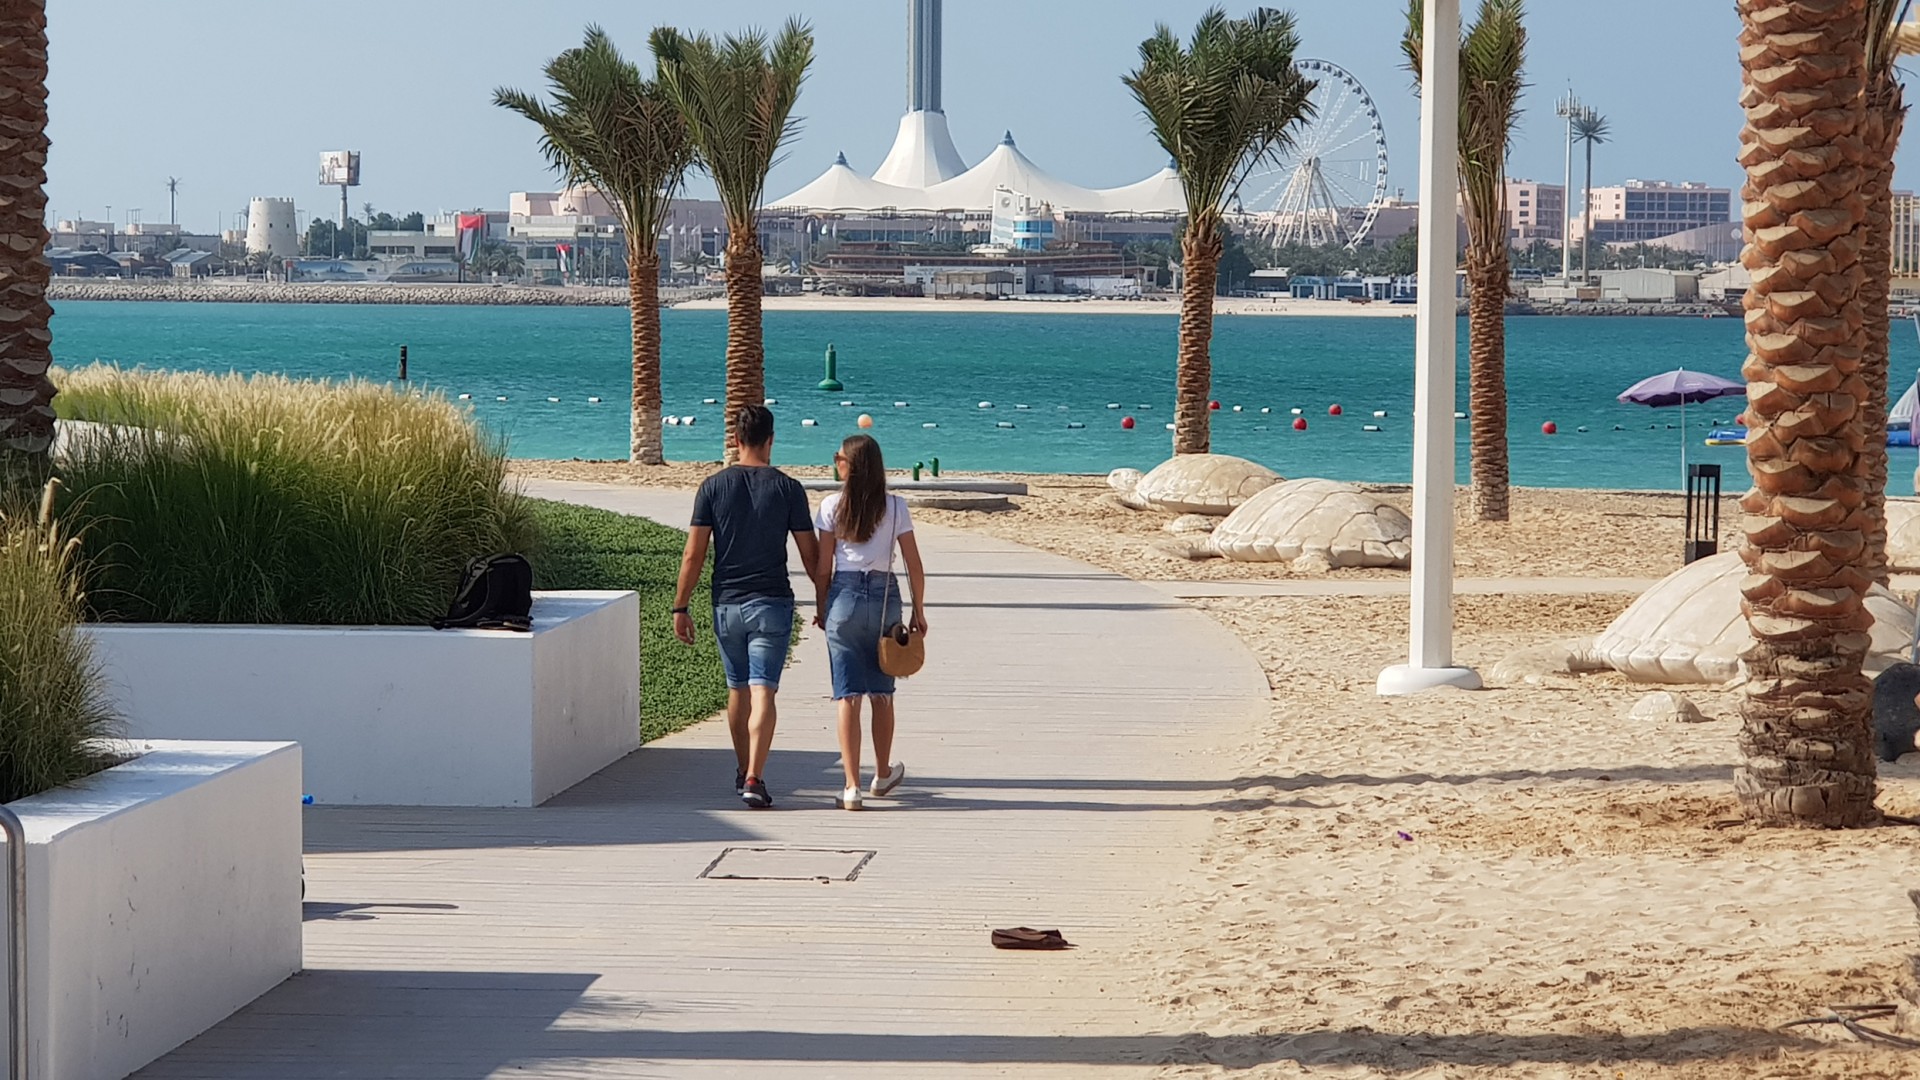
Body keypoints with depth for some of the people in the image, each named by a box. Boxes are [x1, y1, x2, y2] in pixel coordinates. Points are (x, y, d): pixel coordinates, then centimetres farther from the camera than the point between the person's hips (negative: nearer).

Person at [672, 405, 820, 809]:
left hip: (727, 604, 2)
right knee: (763, 692, -6)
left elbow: (694, 555, -3)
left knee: (738, 689, 17)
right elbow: (810, 554, -1)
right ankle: (754, 779, -18)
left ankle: (742, 771, 30)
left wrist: (680, 608, 4)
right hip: (771, 604, -2)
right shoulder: (788, 488, -4)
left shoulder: (714, 487, -1)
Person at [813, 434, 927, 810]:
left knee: (848, 695, -2)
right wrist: (918, 611, 11)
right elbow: (914, 566, 1)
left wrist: (822, 608, 12)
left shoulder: (832, 506, -3)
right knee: (881, 693, 18)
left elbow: (823, 566, -1)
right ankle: (883, 774, 33)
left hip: (844, 596, -2)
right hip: (885, 596, 2)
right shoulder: (895, 507, 0)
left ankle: (852, 786, -8)